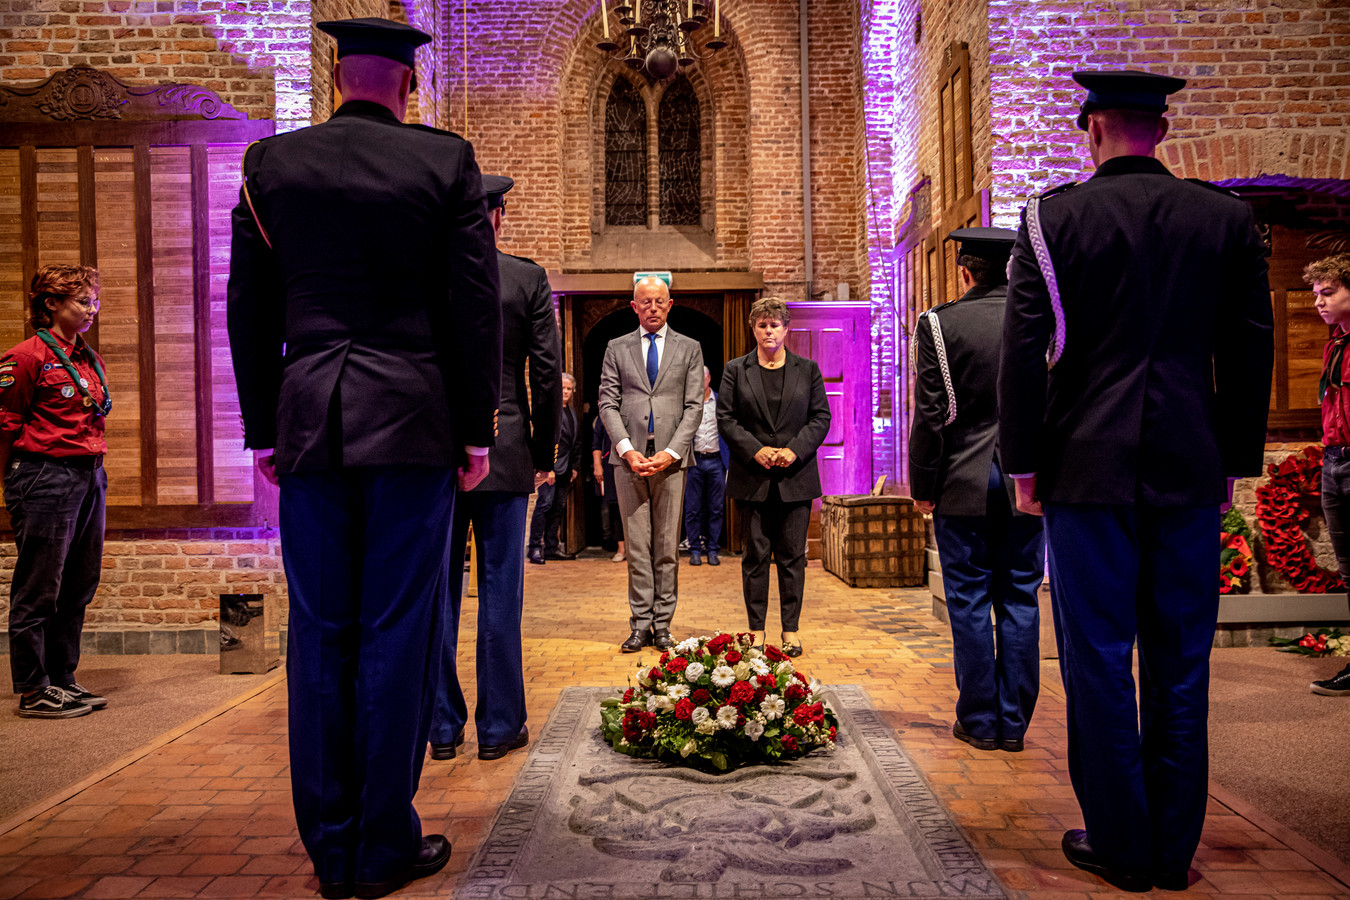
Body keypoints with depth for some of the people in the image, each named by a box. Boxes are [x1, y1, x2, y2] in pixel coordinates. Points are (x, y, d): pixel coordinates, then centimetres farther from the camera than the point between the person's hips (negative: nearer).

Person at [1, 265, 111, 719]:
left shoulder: (89, 359, 16)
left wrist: (94, 469, 17)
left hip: (90, 477, 8)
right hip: (45, 477, -8)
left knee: (78, 586, 11)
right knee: (38, 588, 0)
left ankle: (62, 679, 22)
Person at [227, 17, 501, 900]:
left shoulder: (269, 162, 9)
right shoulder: (447, 161, 1)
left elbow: (248, 310, 9)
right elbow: (475, 307, -1)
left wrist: (263, 429, 15)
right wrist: (477, 429, 4)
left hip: (309, 427, 3)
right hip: (413, 424, -2)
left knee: (319, 633, 9)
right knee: (399, 632, 3)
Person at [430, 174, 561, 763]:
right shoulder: (528, 279, -2)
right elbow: (547, 373, -3)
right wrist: (543, 453, 6)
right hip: (505, 453, -1)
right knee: (500, 591, 5)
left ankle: (442, 727, 17)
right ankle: (499, 726, 14)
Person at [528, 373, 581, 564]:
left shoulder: (571, 412, 18)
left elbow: (576, 440, 22)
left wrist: (574, 466, 15)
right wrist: (548, 467, -17)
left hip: (565, 468, 8)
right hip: (550, 466, -8)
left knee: (559, 507, 9)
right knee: (545, 503, -11)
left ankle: (551, 548, 14)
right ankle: (535, 548, -7)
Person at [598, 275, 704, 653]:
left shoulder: (689, 348, 10)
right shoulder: (617, 348, 12)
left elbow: (694, 406, 3)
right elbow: (608, 403, 5)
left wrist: (669, 452, -9)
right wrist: (627, 449, -8)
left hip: (671, 457, 0)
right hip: (629, 457, 1)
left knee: (667, 547, 2)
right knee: (637, 545, 3)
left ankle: (663, 625, 9)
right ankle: (641, 625, 9)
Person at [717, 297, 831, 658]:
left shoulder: (807, 369, 9)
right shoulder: (735, 370, 7)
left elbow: (821, 417, 4)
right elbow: (725, 418, 1)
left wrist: (795, 450, -11)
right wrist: (756, 450, -12)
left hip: (796, 477, 1)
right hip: (752, 478, 0)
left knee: (792, 556, 4)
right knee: (755, 555, 4)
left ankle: (791, 629, 13)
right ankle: (756, 628, 12)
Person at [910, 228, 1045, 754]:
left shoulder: (940, 324, -6)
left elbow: (930, 415, -8)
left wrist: (921, 486, 0)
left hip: (964, 484, -3)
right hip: (1028, 480, 3)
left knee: (969, 602, 5)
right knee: (1020, 599, 9)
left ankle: (979, 720, 13)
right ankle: (1014, 722, 16)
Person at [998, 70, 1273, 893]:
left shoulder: (1053, 217, -3)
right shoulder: (1227, 217, 6)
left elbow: (1025, 350, -6)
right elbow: (1250, 352, 7)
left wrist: (1023, 464, 0)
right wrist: (1234, 461, 14)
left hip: (1089, 468, -3)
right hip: (1190, 471, 4)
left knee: (1098, 658, 6)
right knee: (1180, 661, 11)